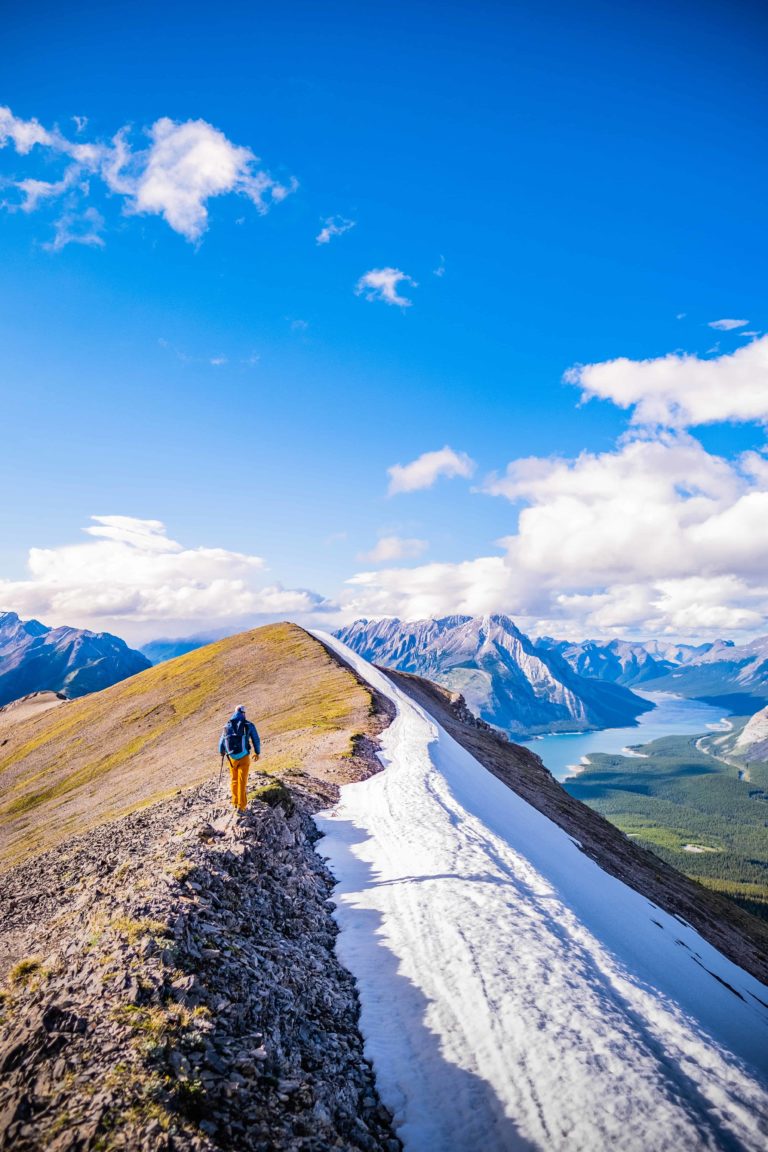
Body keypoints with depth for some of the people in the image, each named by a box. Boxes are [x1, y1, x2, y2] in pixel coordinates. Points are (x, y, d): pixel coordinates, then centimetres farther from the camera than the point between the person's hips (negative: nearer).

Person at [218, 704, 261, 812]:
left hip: (232, 757, 3)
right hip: (244, 757, -2)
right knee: (242, 781, 1)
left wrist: (221, 752, 31)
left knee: (234, 779, 21)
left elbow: (222, 741, 9)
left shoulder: (228, 725, 1)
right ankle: (241, 806, -3)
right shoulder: (249, 725, -6)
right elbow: (256, 740, -2)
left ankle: (235, 802, 28)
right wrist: (257, 753, 16)